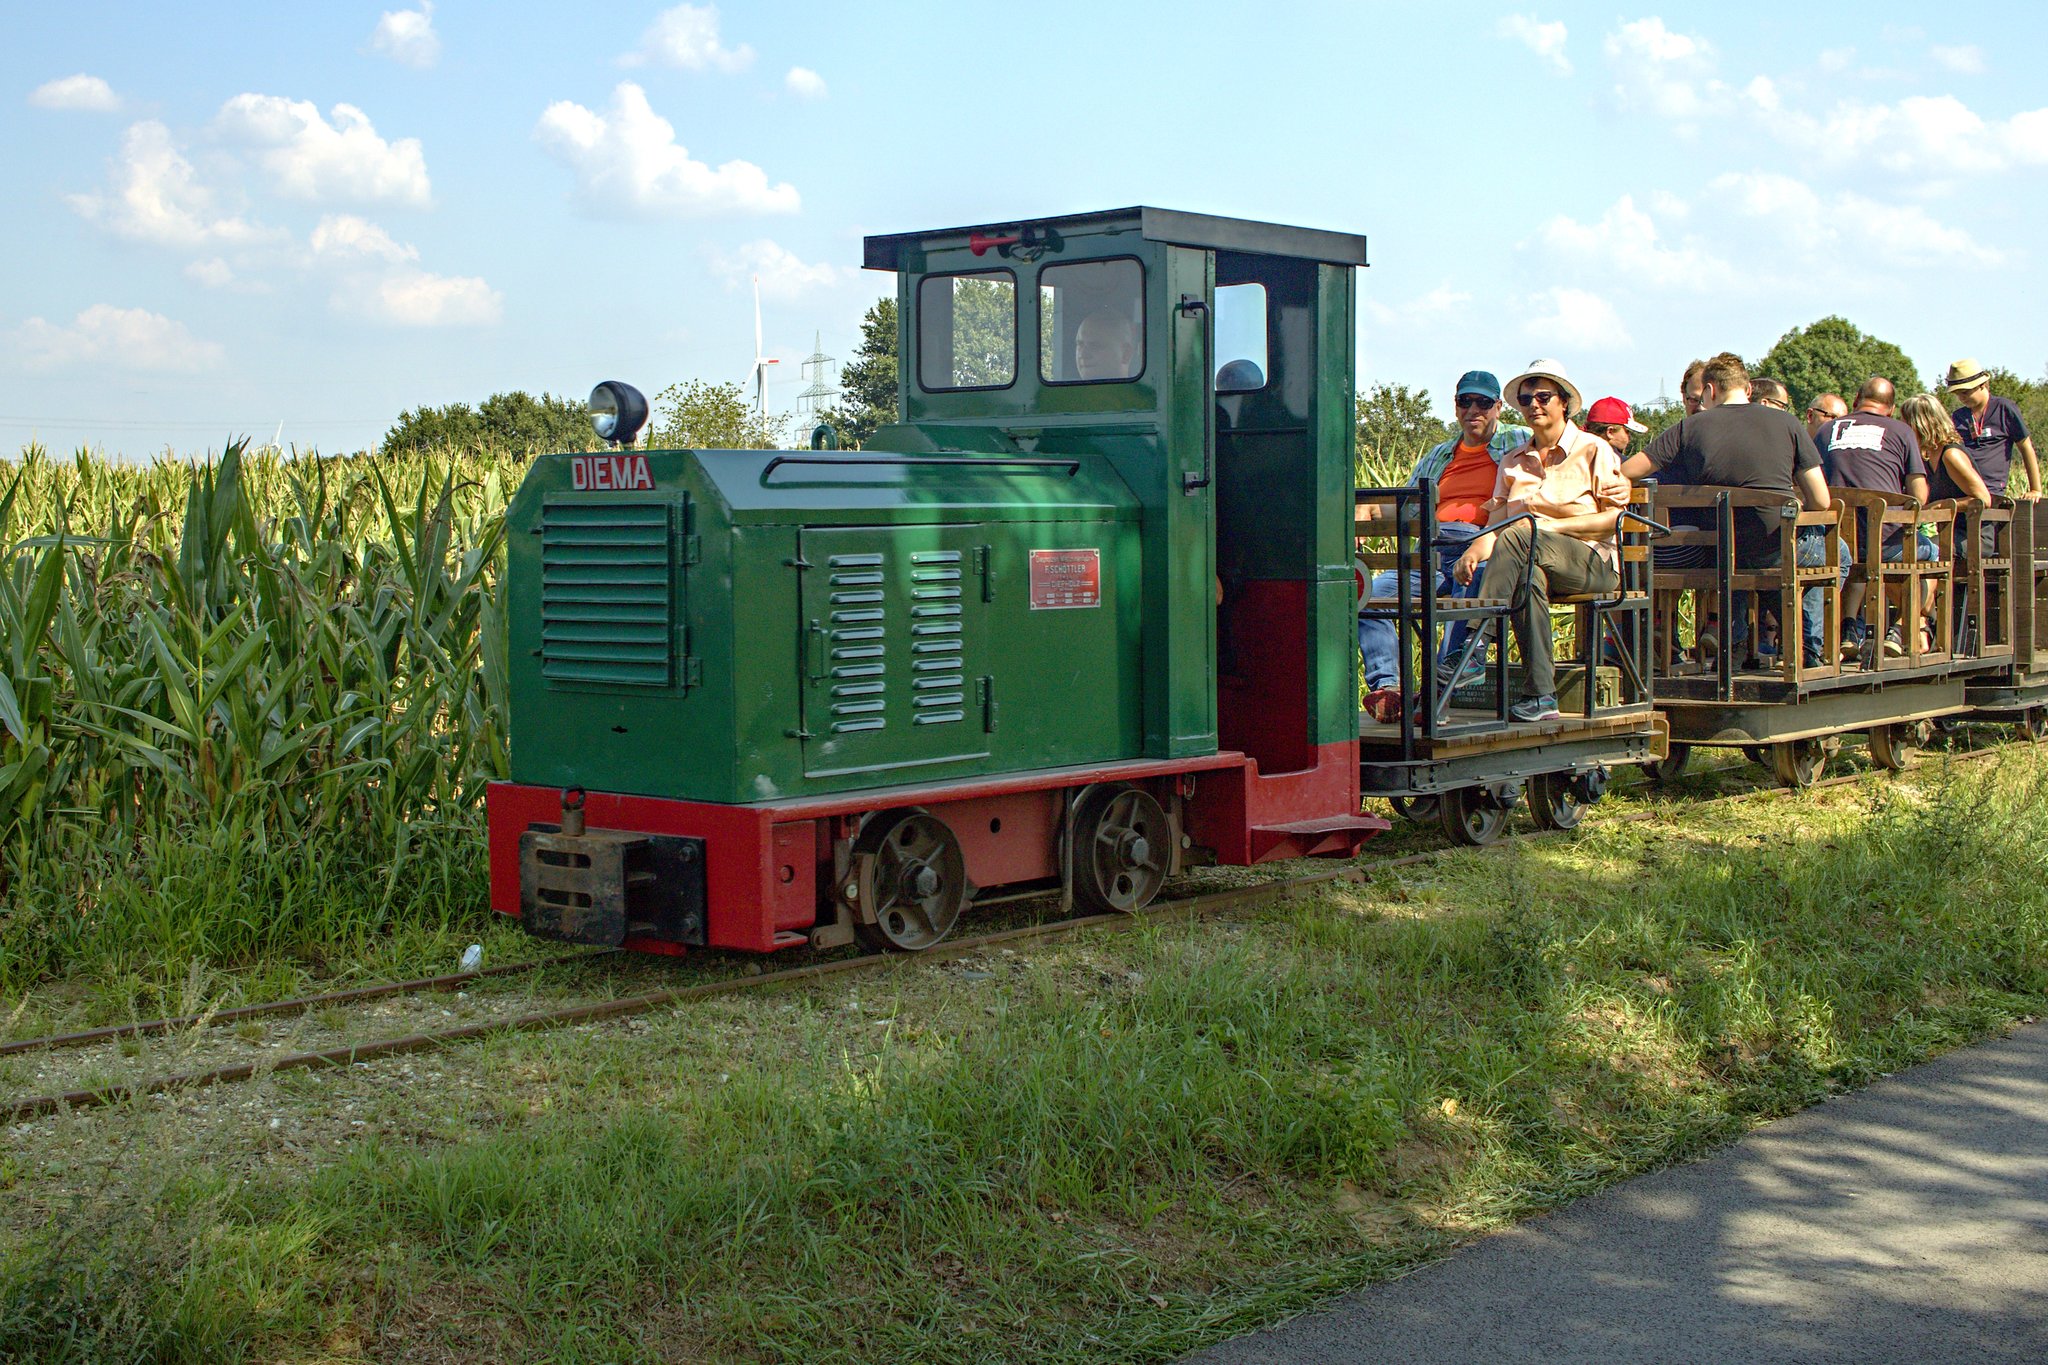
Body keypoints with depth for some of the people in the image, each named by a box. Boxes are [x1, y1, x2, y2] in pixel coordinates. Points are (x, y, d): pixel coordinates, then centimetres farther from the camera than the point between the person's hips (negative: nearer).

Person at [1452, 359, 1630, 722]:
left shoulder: (1594, 451, 10)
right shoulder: (1513, 461, 24)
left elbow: (1613, 519, 0)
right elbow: (1496, 522, 11)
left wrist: (1552, 527, -13)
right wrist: (1474, 551, -12)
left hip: (1592, 560, -3)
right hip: (1532, 560, 4)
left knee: (1519, 537, -35)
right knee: (1528, 577, -37)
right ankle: (1541, 694, -42)